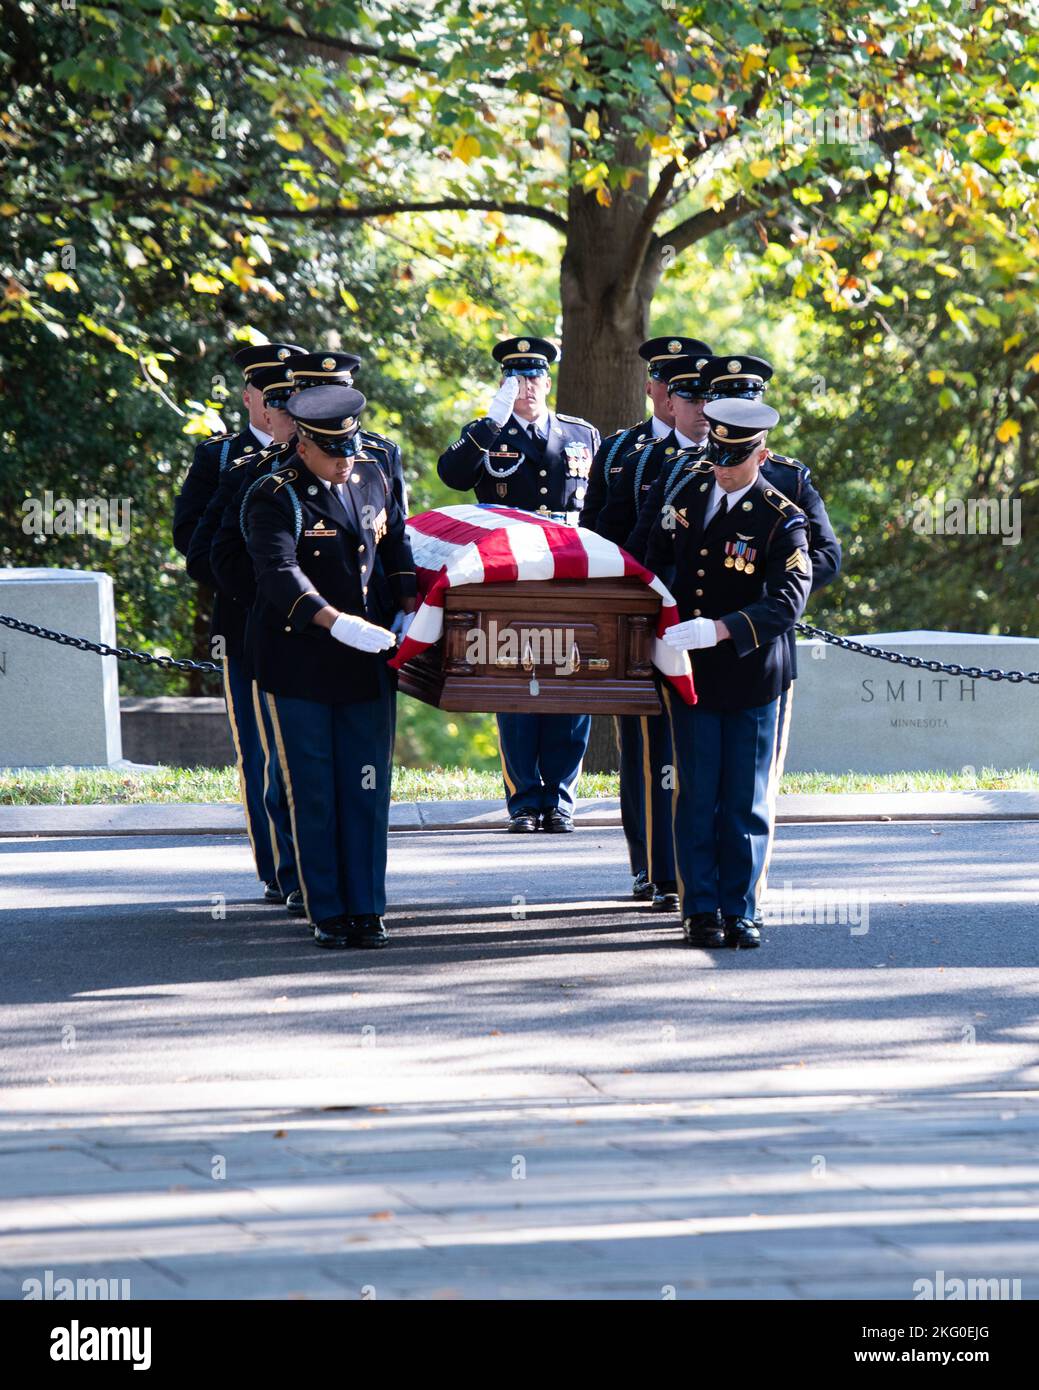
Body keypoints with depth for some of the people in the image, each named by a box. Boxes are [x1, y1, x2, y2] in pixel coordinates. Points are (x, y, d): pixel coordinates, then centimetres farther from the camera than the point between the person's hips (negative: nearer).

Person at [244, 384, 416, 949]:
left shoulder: (372, 476, 8)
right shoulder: (275, 498, -12)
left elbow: (396, 544, 20)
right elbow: (280, 574, -26)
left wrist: (409, 609, 5)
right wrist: (338, 623, -38)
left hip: (365, 663, 5)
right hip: (299, 664, -5)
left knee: (367, 788, 3)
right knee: (314, 792, 0)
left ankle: (367, 909, 8)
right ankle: (328, 913, 6)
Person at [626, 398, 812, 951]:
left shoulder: (782, 519, -11)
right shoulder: (691, 491, 3)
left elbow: (788, 601, -23)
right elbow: (655, 556, 21)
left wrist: (721, 630, -33)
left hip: (752, 678, -3)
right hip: (693, 675, 3)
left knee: (747, 802, 3)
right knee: (697, 798, 2)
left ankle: (739, 911, 10)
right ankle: (700, 910, 6)